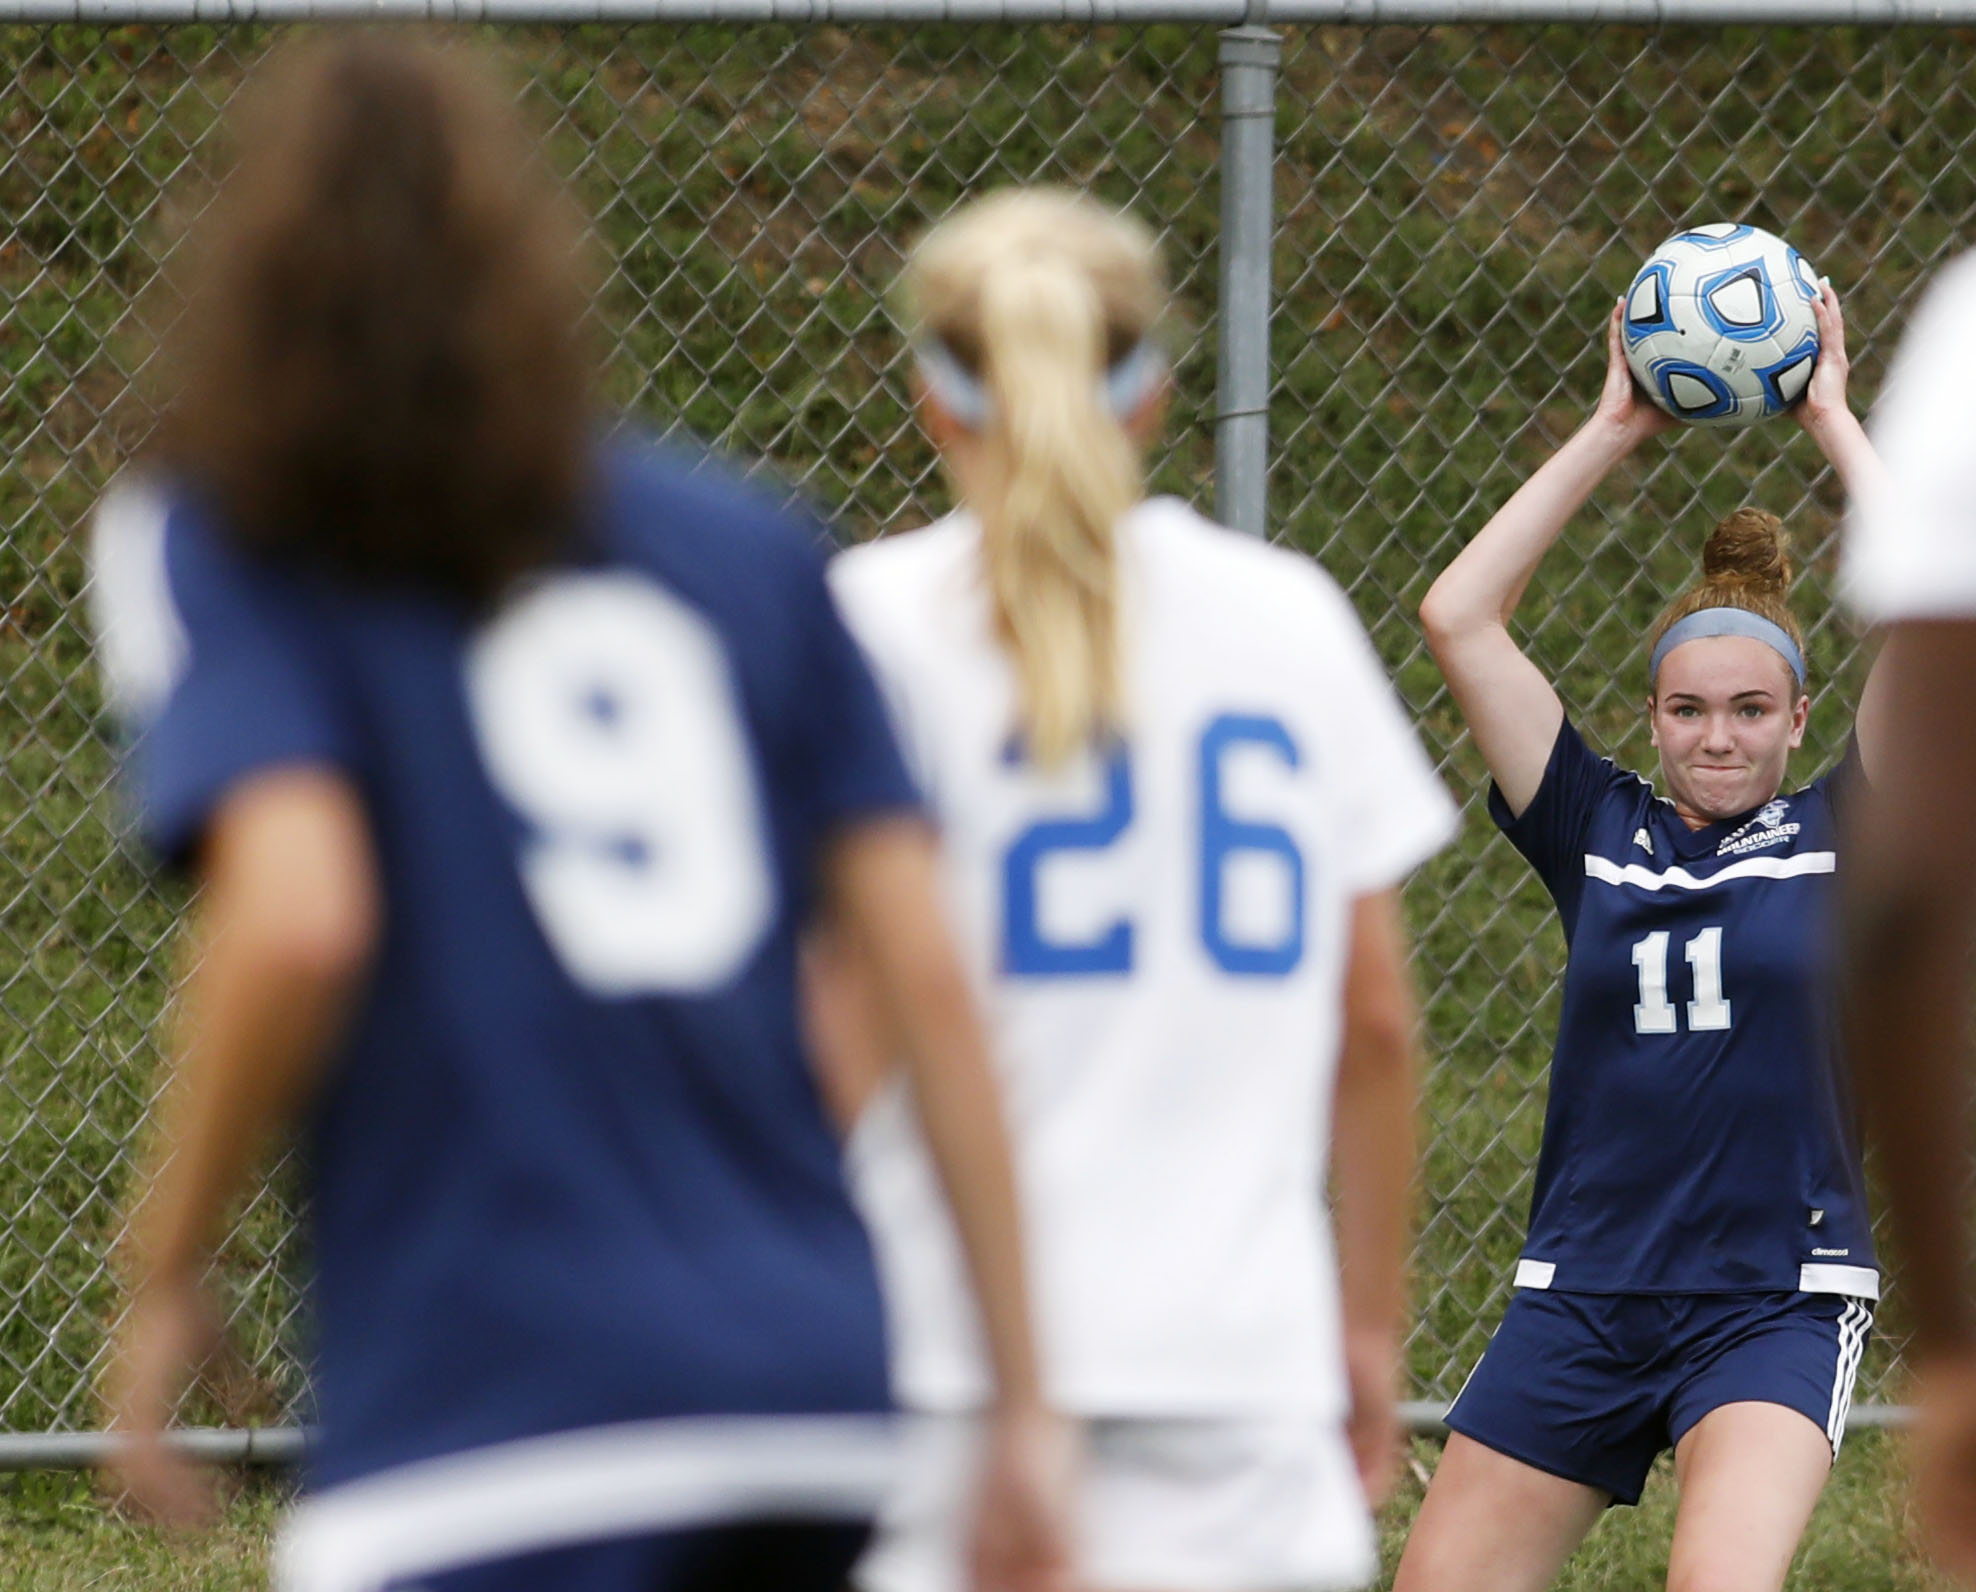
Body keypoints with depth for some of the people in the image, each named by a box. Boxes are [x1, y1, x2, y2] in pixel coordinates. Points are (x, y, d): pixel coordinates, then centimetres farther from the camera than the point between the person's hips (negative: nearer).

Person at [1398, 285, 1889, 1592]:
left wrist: (1833, 420, -1)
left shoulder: (1840, 840, 2)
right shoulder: (1600, 833, 7)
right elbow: (1458, 617, 2)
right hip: (1580, 1299, 3)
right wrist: (1614, 431, 4)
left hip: (1775, 1304, -3)